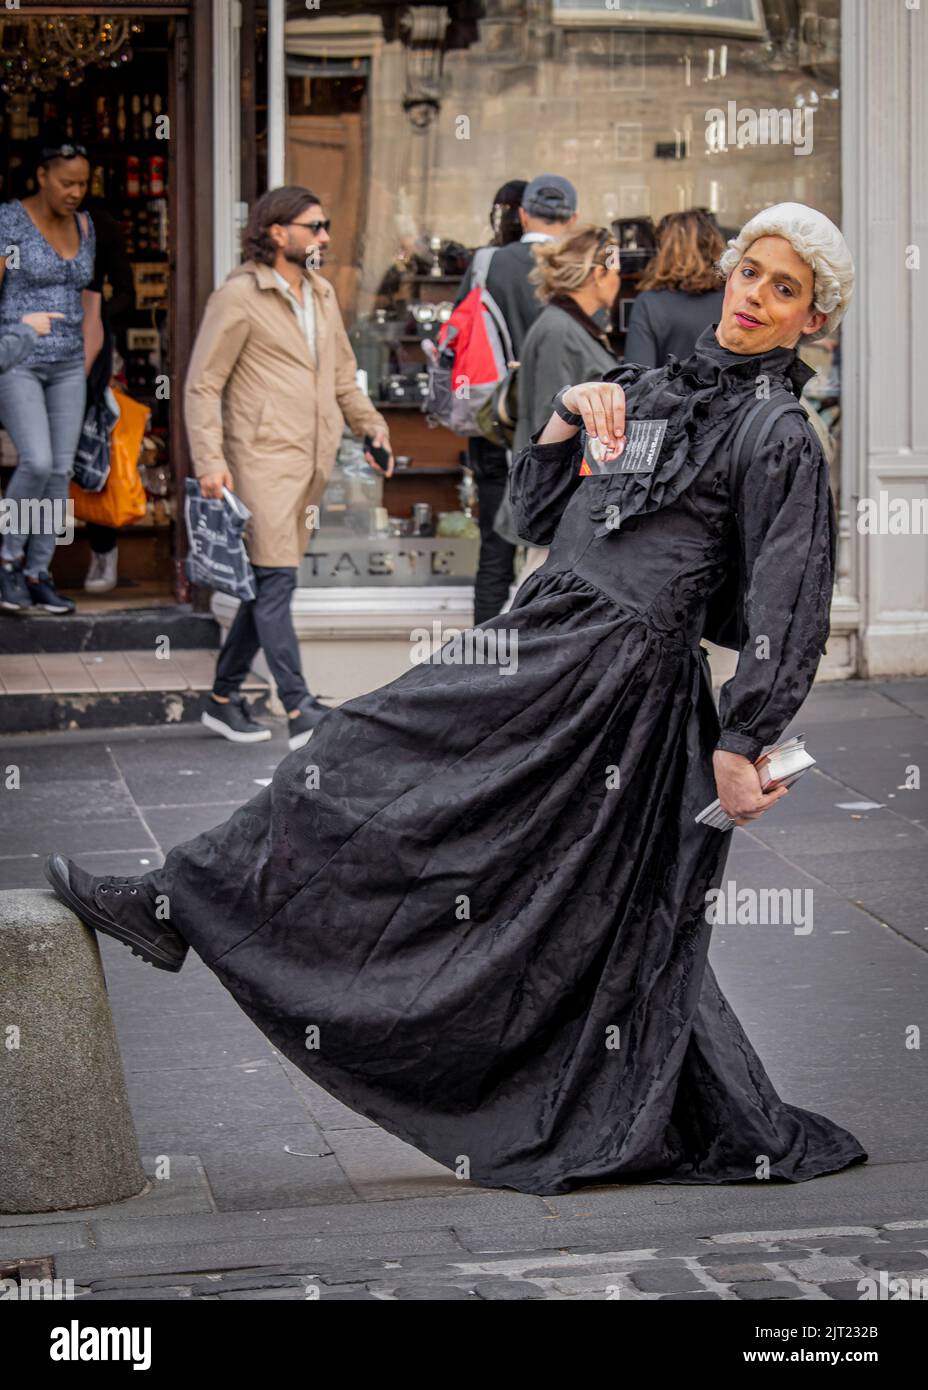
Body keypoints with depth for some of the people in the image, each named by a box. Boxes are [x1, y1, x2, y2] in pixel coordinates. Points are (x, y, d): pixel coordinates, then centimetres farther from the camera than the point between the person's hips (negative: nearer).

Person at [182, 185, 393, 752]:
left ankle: (225, 699, 20)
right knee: (275, 579, -11)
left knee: (268, 581, 10)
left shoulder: (322, 294, 17)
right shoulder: (239, 296, -6)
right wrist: (210, 461, -16)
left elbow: (342, 374, 26)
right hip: (262, 459, -8)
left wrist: (371, 424, 9)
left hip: (311, 461, 8)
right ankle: (301, 712, -13)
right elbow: (203, 384, -7)